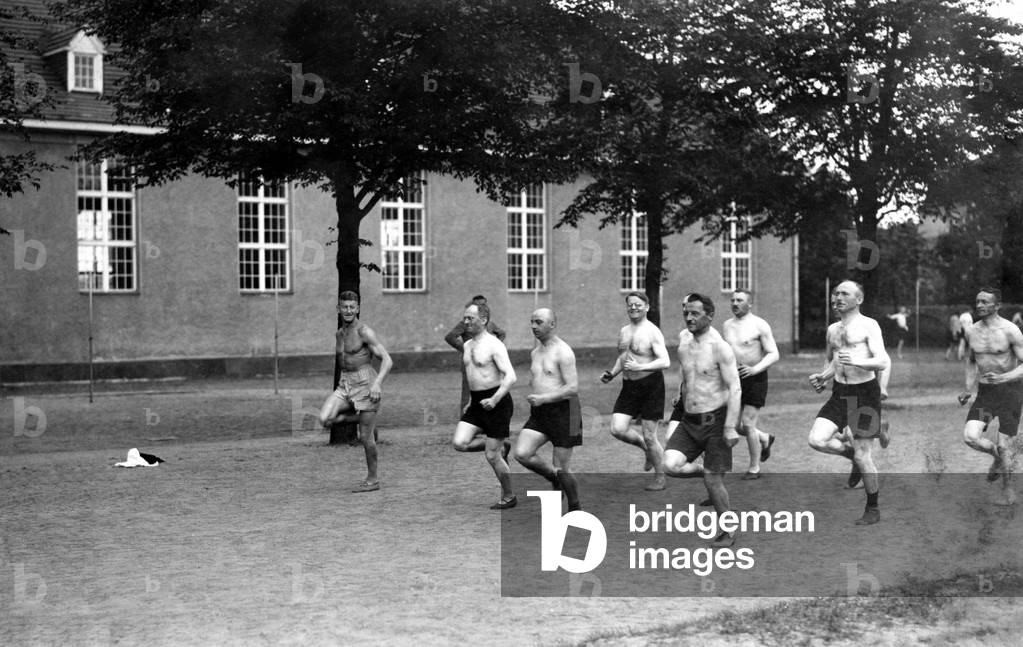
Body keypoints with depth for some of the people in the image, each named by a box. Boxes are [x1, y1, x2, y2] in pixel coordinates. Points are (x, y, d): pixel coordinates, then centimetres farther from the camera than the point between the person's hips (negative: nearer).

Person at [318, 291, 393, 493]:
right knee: (325, 419, -16)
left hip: (365, 384, -7)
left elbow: (387, 360, -16)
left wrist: (377, 383, -30)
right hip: (345, 385, 7)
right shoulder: (339, 335, 12)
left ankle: (372, 479, 14)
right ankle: (364, 417, 8)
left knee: (365, 437, -3)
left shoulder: (365, 332, -11)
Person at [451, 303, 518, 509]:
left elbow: (510, 376, -21)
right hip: (476, 403, 7)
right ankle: (500, 446, 14)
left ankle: (509, 497, 16)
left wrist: (495, 399, -30)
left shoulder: (494, 345, -13)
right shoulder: (467, 346, 12)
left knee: (491, 457, -4)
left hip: (497, 402, -7)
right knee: (459, 443, -11)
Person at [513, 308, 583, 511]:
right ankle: (554, 478, 12)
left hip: (562, 411, -7)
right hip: (539, 413, 7)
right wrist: (535, 401, 16)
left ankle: (575, 509, 21)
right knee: (521, 454, -13)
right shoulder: (534, 352, 13)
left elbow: (573, 388, -18)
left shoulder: (563, 352, -11)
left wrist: (543, 398, -25)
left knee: (562, 469, -1)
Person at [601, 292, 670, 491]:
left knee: (649, 436, -1)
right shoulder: (624, 331, 12)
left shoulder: (653, 332, -11)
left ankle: (660, 478, 17)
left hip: (650, 386, -6)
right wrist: (611, 374, 9)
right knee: (617, 429, -8)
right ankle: (646, 448, 21)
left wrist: (639, 367, -30)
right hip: (629, 386, 6)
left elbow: (665, 362, -20)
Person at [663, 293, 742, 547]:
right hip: (689, 421, 6)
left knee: (713, 480, -2)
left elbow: (734, 388, -16)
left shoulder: (720, 347, -13)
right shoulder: (683, 343, 6)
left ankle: (728, 532, 17)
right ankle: (706, 472, 16)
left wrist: (730, 427, -23)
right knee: (671, 465, -14)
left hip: (714, 420, -6)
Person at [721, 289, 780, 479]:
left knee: (747, 424, -9)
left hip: (755, 378, -6)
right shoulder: (727, 325, 8)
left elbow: (773, 354, -12)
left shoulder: (760, 325, -9)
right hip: (735, 378, 6)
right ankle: (765, 439, 34)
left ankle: (754, 468, 6)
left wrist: (755, 369, -25)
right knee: (735, 425, 5)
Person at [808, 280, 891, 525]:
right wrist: (821, 377, 6)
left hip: (865, 392, -6)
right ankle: (851, 452, 17)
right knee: (816, 440, -12)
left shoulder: (868, 326, -9)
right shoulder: (832, 329, 12)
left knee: (862, 456, -2)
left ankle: (873, 509, 15)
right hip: (840, 392, 6)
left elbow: (884, 362, -18)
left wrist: (856, 361, -34)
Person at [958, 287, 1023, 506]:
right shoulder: (971, 332, 4)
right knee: (970, 437, -16)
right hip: (984, 392, 4)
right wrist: (969, 389, 12)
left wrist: (1002, 378, -29)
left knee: (1002, 445, -3)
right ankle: (999, 461, 15)